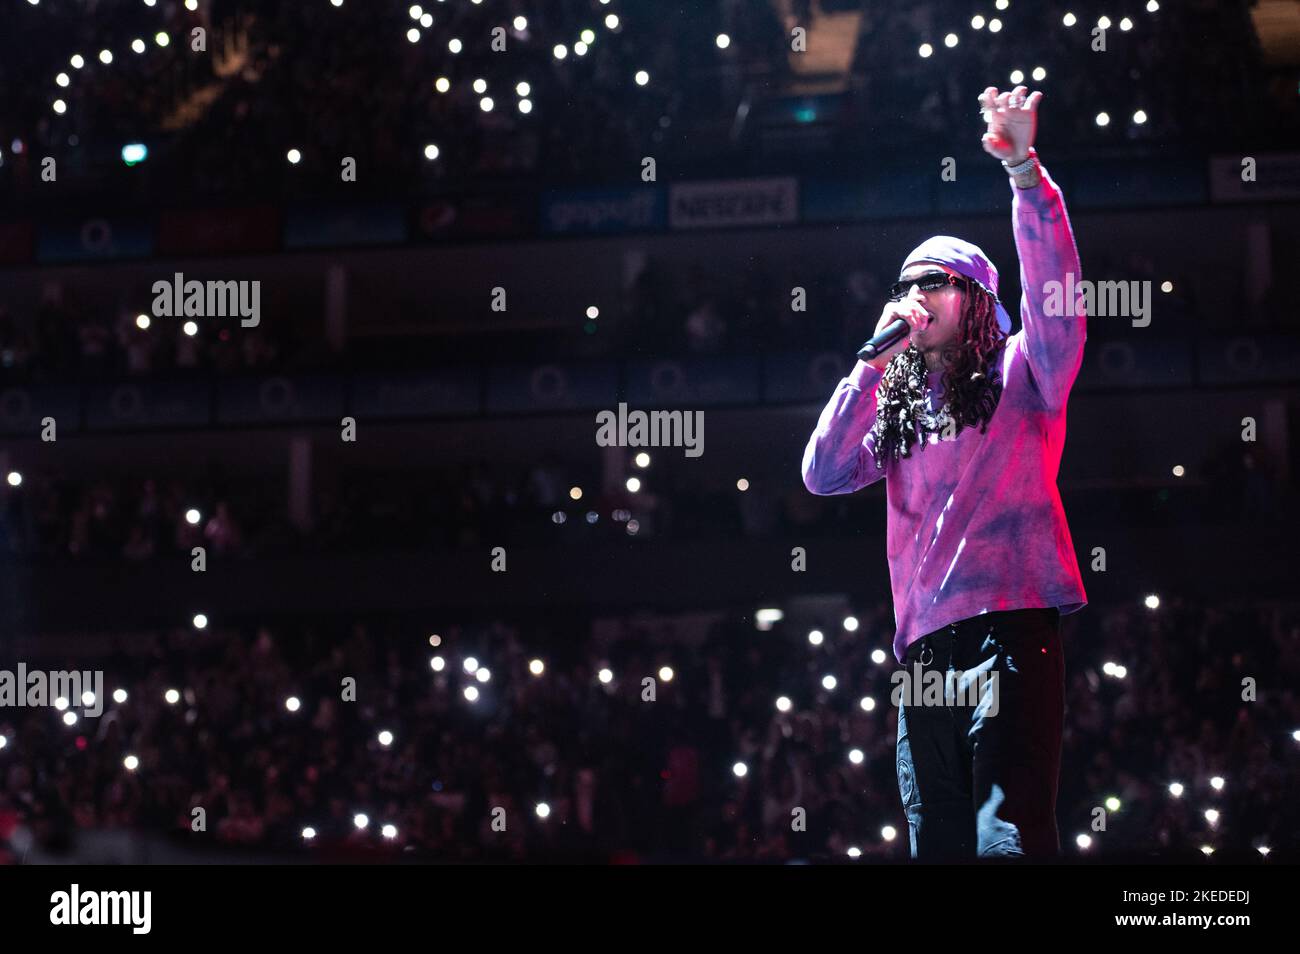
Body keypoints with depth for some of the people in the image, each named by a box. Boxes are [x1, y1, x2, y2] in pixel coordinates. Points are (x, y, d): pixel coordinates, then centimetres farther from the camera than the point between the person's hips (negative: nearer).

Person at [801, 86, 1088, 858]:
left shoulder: (1021, 374, 10)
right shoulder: (896, 410, 25)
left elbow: (1055, 289, -7)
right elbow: (824, 475, 12)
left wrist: (1025, 171, -18)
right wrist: (875, 361, 9)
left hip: (1008, 626, -6)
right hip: (924, 646, 6)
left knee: (1007, 837, -19)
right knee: (938, 842, 3)